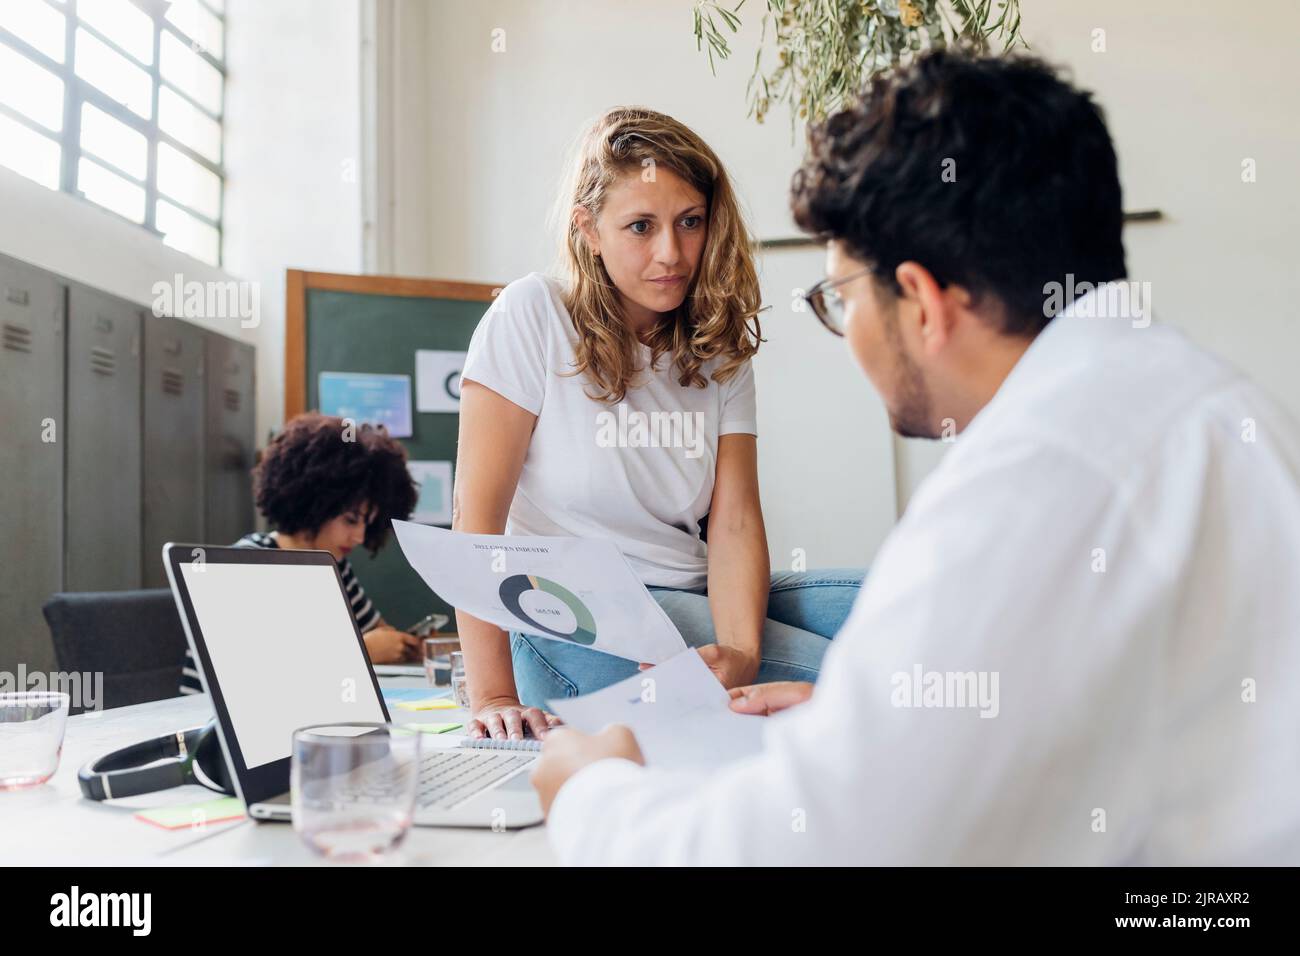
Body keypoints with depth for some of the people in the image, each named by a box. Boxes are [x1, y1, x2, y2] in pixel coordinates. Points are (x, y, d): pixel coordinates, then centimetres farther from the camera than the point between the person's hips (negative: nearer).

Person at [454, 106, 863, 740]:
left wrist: (740, 655, -24)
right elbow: (478, 510, -12)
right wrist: (493, 697, -21)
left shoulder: (720, 348, 9)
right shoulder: (533, 315, -6)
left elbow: (734, 519, -4)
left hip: (693, 602, 6)